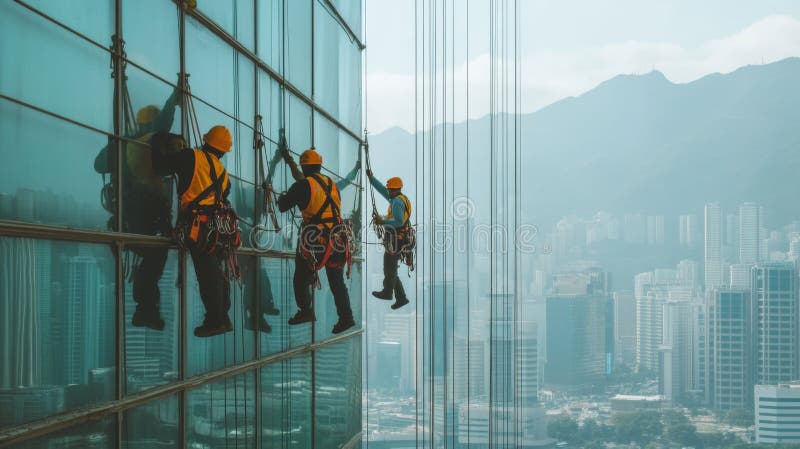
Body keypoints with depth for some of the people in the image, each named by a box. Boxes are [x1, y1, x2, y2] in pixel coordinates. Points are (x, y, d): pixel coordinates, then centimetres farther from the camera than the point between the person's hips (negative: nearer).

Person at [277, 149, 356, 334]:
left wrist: (282, 197, 26)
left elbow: (282, 206, 1)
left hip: (315, 240, -5)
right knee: (337, 280, 10)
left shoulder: (302, 186, -5)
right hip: (337, 237, 5)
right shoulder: (331, 184, 12)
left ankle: (305, 310, 0)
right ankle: (346, 317, 5)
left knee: (302, 277, 9)